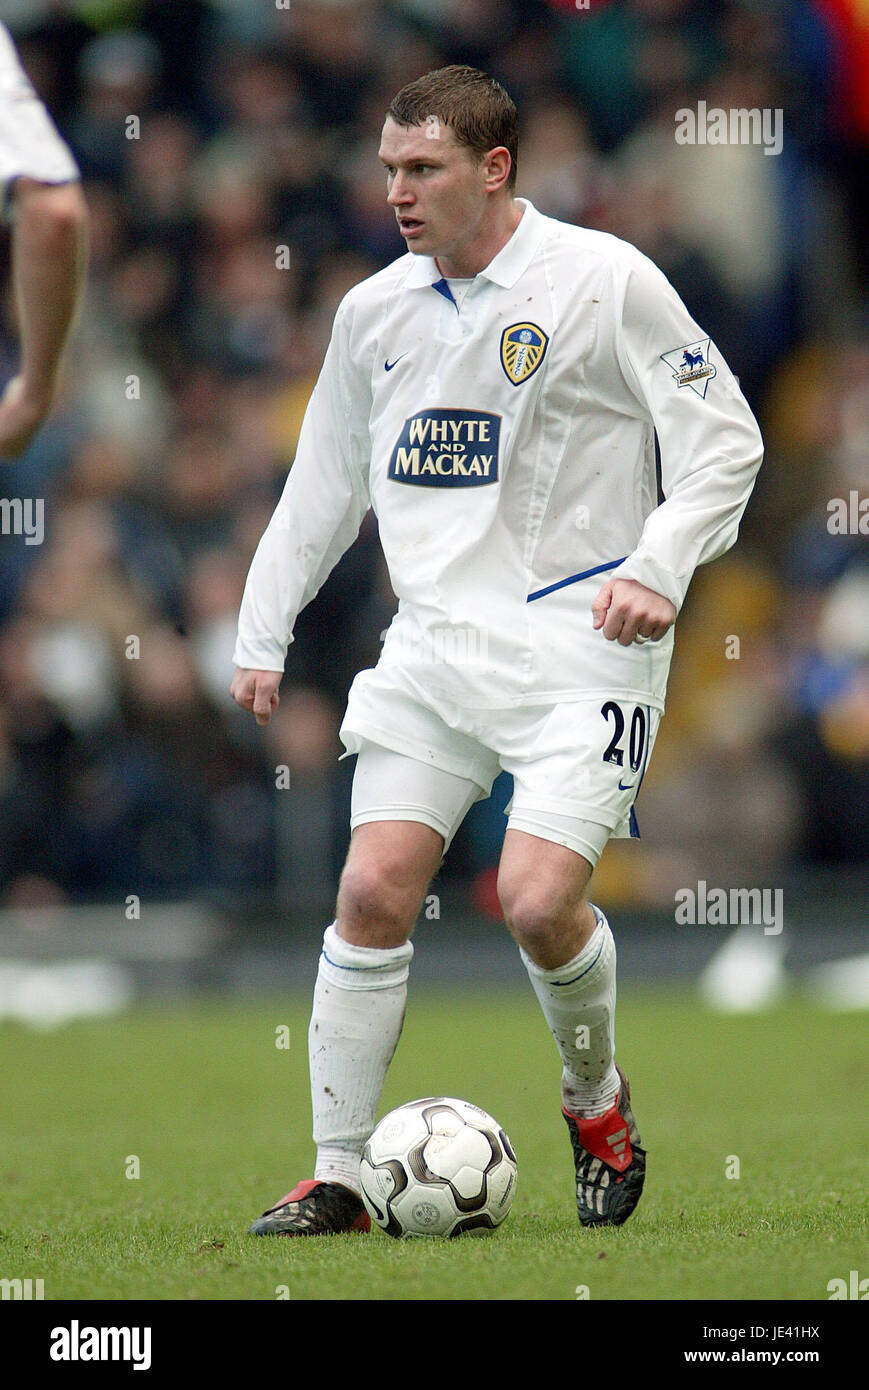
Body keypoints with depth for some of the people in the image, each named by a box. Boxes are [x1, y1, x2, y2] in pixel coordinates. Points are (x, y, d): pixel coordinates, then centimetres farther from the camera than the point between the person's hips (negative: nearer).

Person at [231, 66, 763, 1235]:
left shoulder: (604, 282, -6)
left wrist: (657, 570, -16)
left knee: (539, 899, -17)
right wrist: (262, 637, 18)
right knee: (373, 890, -8)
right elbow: (321, 488, 22)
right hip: (435, 644, 5)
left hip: (578, 645, -5)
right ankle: (337, 1179, 0)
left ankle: (597, 1100, 13)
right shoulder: (373, 313, 11)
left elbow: (725, 441, -4)